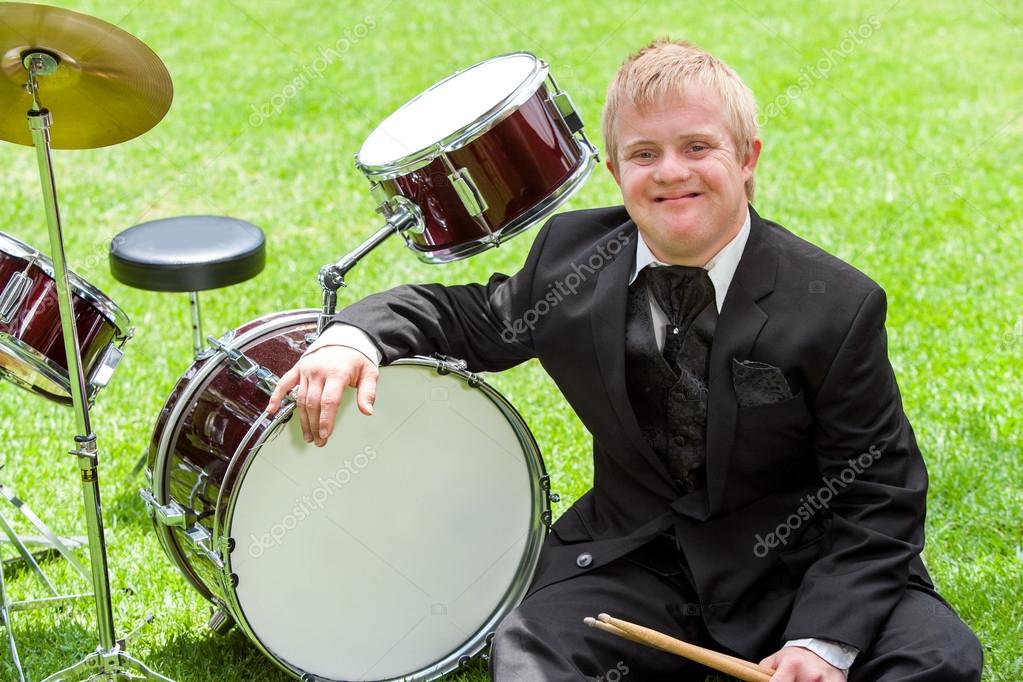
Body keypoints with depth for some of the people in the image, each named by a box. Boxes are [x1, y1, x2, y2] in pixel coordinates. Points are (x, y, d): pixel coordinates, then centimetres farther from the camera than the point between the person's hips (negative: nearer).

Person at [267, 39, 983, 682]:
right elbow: (475, 319, 10)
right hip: (634, 561, 2)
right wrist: (354, 335, -11)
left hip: (796, 561, -1)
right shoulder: (572, 255, -4)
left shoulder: (836, 305, -14)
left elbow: (877, 491, -10)